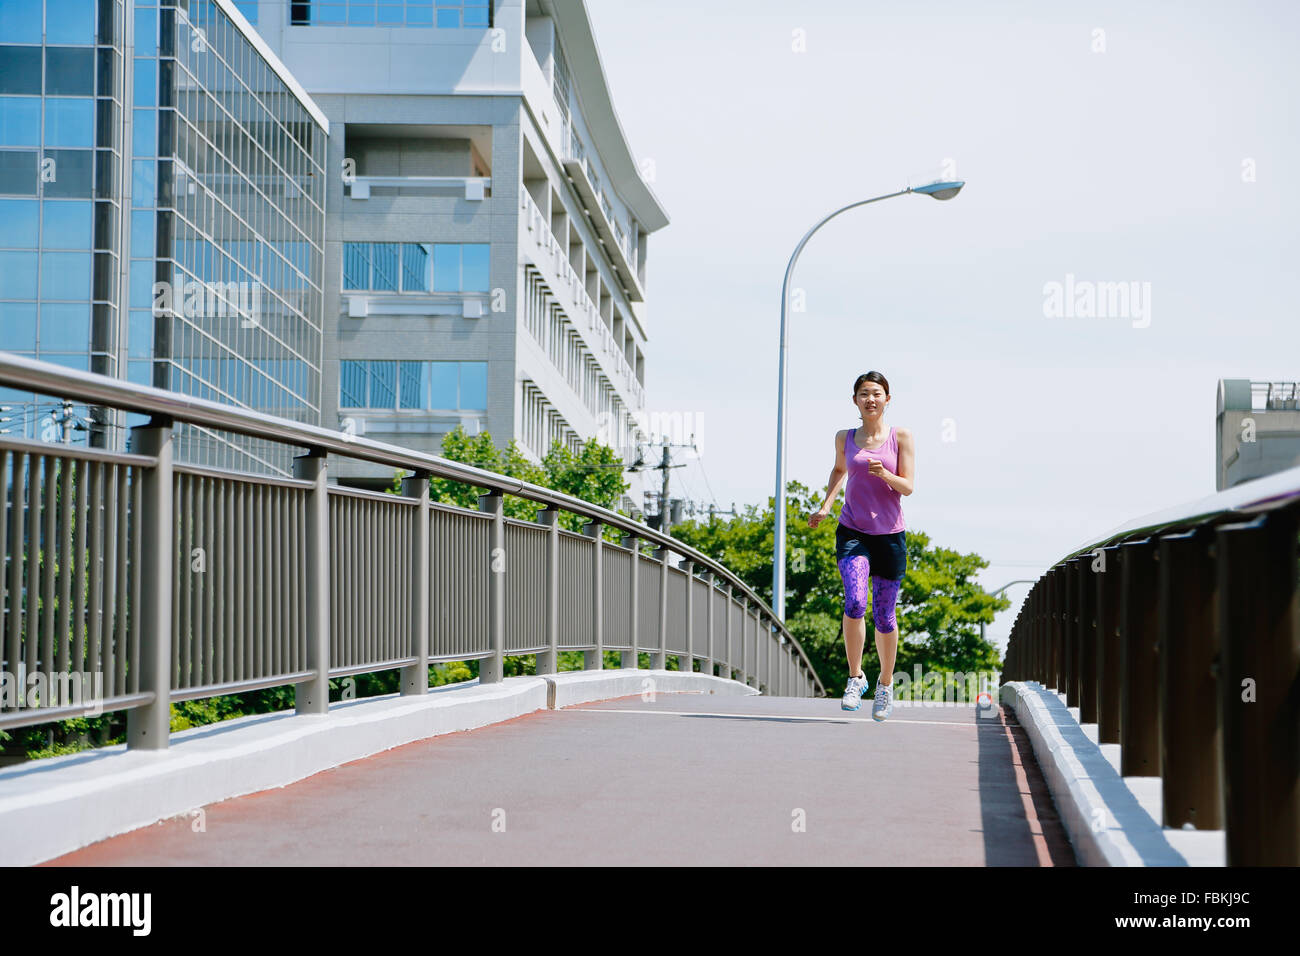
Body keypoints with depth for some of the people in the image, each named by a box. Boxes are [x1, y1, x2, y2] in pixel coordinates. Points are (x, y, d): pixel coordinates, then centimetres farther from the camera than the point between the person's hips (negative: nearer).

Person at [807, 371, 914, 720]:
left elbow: (908, 487, -3)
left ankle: (885, 683, 27)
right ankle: (855, 678, -7)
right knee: (855, 603, -21)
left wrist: (884, 474, -22)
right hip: (852, 533, 1)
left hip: (889, 534, 0)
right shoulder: (845, 438, 6)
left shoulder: (901, 437, 0)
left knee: (884, 616, 5)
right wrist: (825, 506, 17)